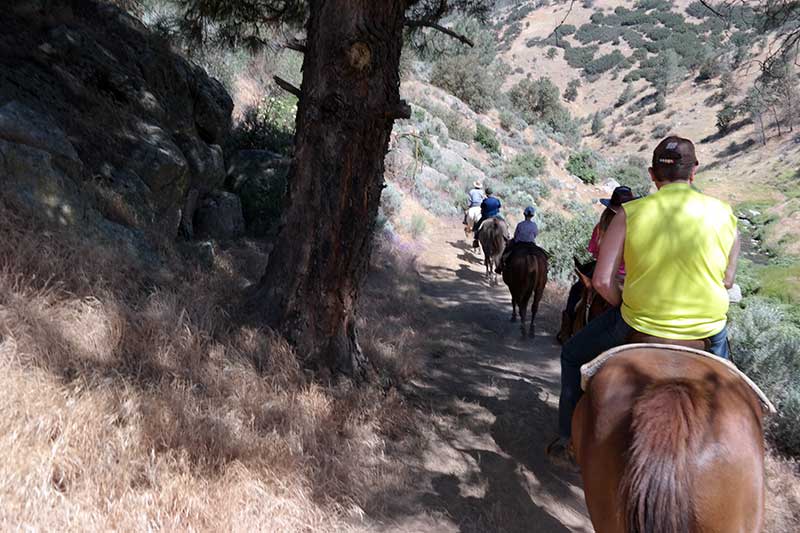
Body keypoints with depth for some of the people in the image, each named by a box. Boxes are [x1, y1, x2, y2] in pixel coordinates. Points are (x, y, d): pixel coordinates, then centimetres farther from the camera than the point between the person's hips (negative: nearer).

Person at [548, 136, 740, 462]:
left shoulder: (630, 214, -10)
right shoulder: (724, 213, -4)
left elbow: (602, 281, -12)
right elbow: (727, 280, 5)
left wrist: (625, 306, 7)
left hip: (641, 323, -2)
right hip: (708, 325, 3)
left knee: (573, 355, 24)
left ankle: (567, 440, 31)